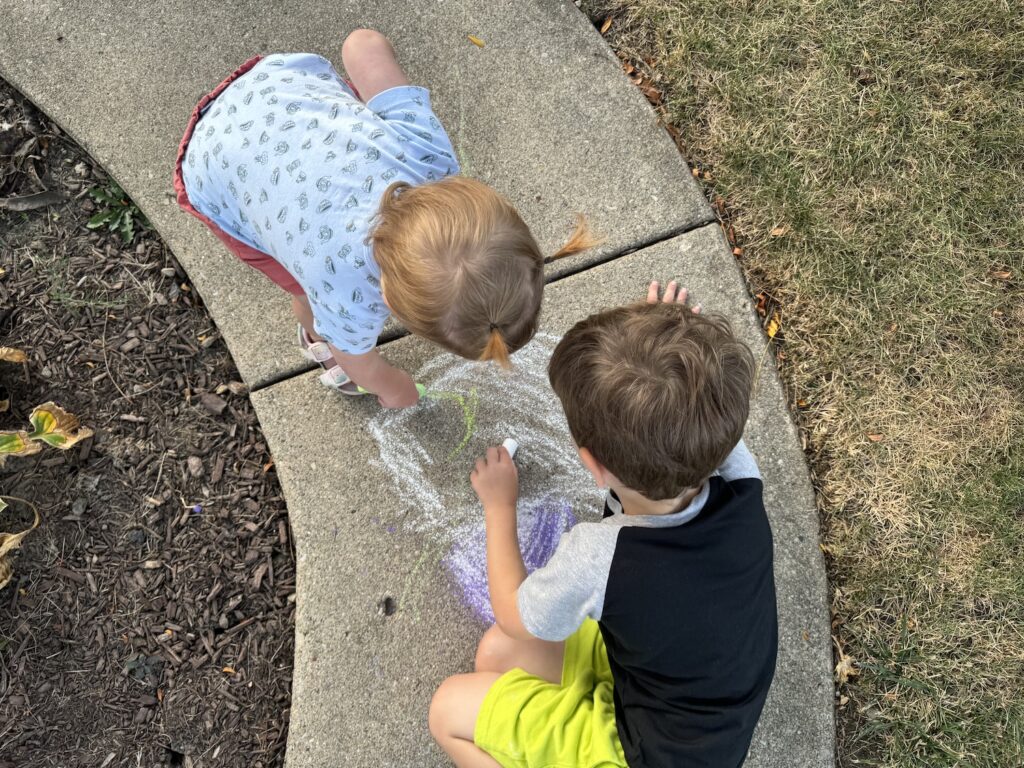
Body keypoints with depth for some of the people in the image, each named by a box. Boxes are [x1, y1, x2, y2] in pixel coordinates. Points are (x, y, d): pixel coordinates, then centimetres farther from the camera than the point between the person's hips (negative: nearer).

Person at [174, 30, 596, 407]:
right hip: (220, 173, -3)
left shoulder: (427, 149, -37)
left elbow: (364, 42, -21)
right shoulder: (345, 303, -39)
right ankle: (316, 337, 46)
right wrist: (393, 389, 7)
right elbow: (359, 362, -14)